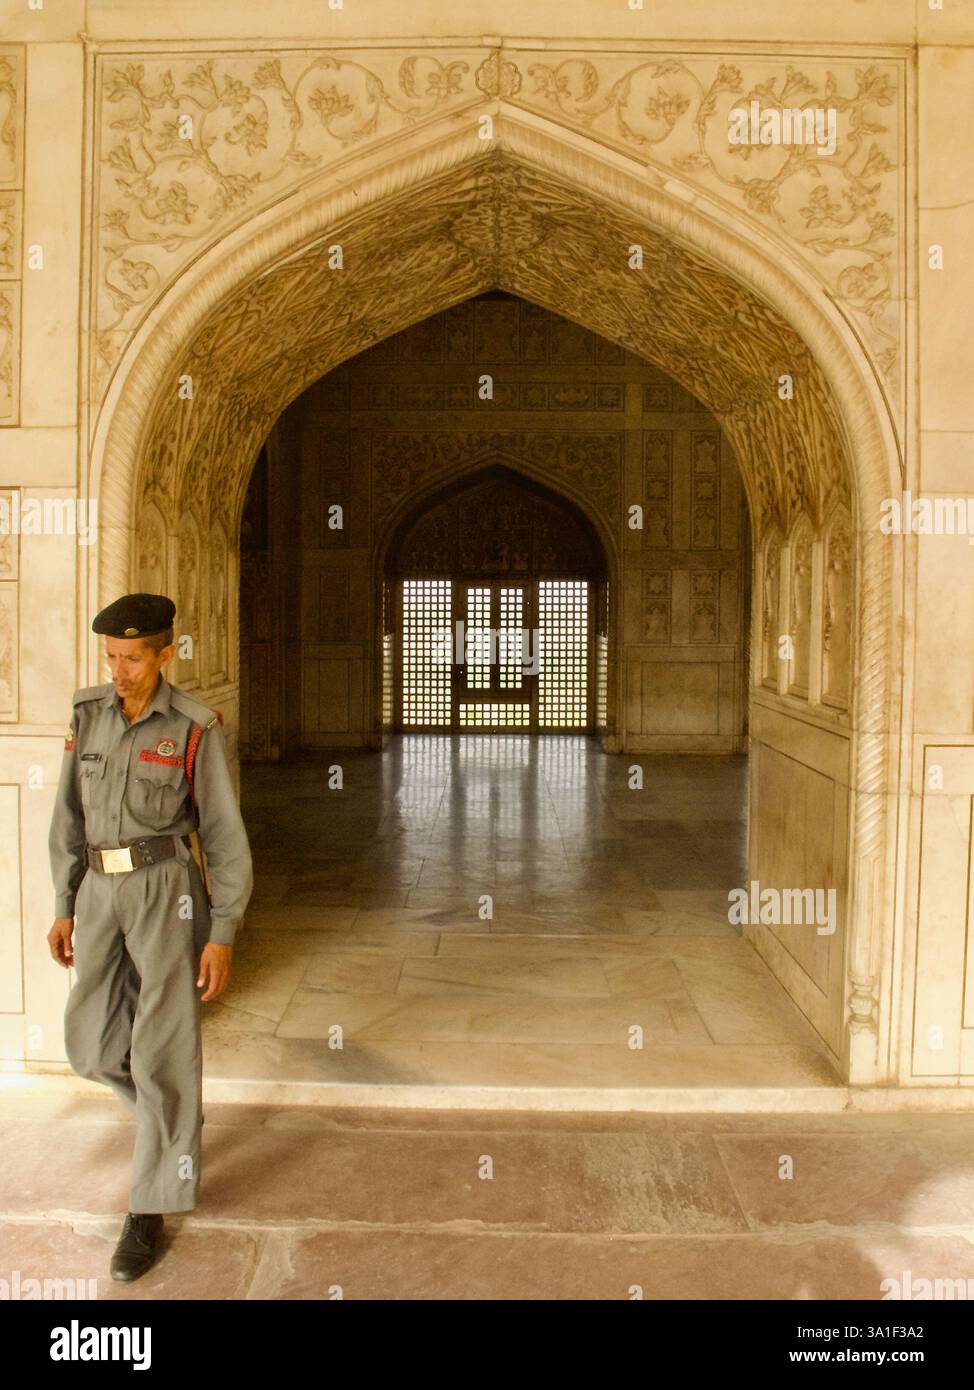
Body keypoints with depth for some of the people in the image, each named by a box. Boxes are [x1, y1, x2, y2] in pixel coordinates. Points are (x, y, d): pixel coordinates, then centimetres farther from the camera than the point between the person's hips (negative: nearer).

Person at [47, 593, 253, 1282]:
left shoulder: (196, 727, -9)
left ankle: (150, 1210, 13)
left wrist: (223, 936, -12)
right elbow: (71, 818, 13)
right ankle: (181, 1116, 39)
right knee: (95, 1044, 9)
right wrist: (64, 908, 12)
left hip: (168, 890, -5)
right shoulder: (89, 715, 6)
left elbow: (226, 836, -8)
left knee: (163, 1048, -2)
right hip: (102, 891, 5)